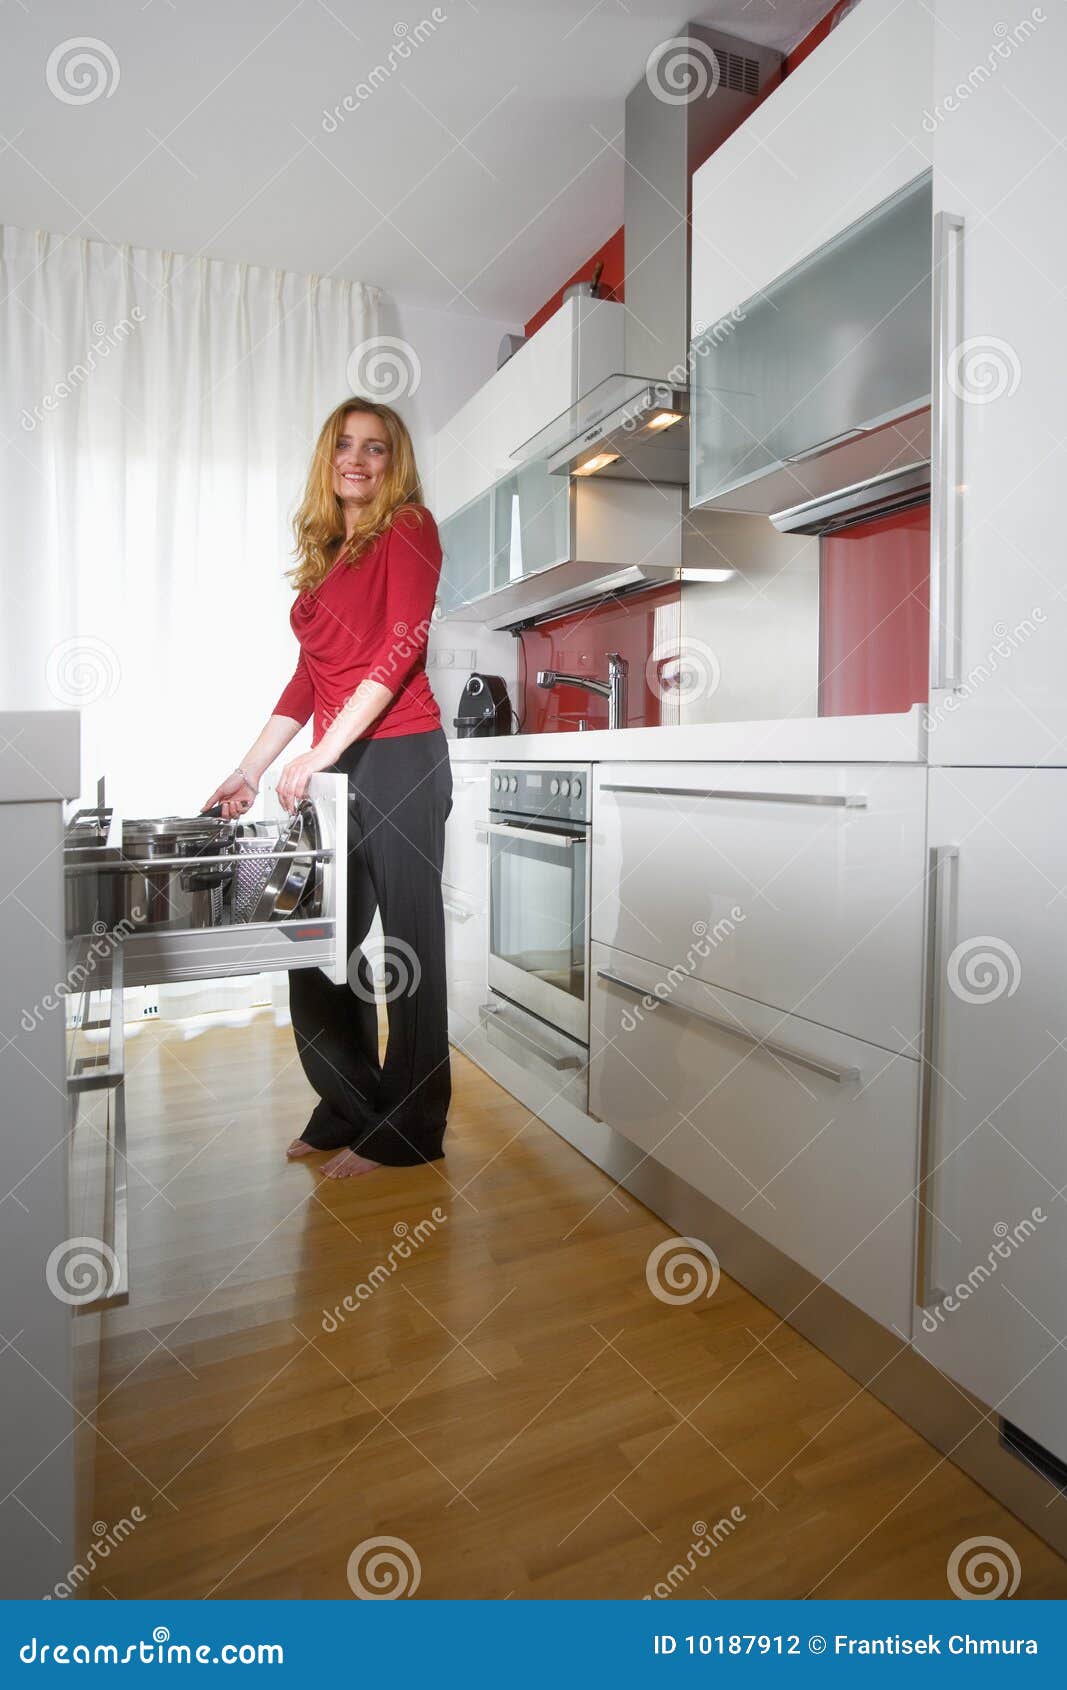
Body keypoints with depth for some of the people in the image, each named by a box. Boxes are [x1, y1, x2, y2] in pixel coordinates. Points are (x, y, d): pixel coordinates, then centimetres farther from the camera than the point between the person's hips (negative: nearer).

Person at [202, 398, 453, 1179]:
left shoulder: (409, 528, 1)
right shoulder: (326, 555, 22)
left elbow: (402, 648, -12)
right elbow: (309, 675, 20)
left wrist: (322, 754, -17)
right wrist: (252, 769, 14)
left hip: (398, 759, -7)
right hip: (335, 769, 8)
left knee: (406, 943, -1)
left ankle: (408, 1130, 11)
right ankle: (348, 1107, 24)